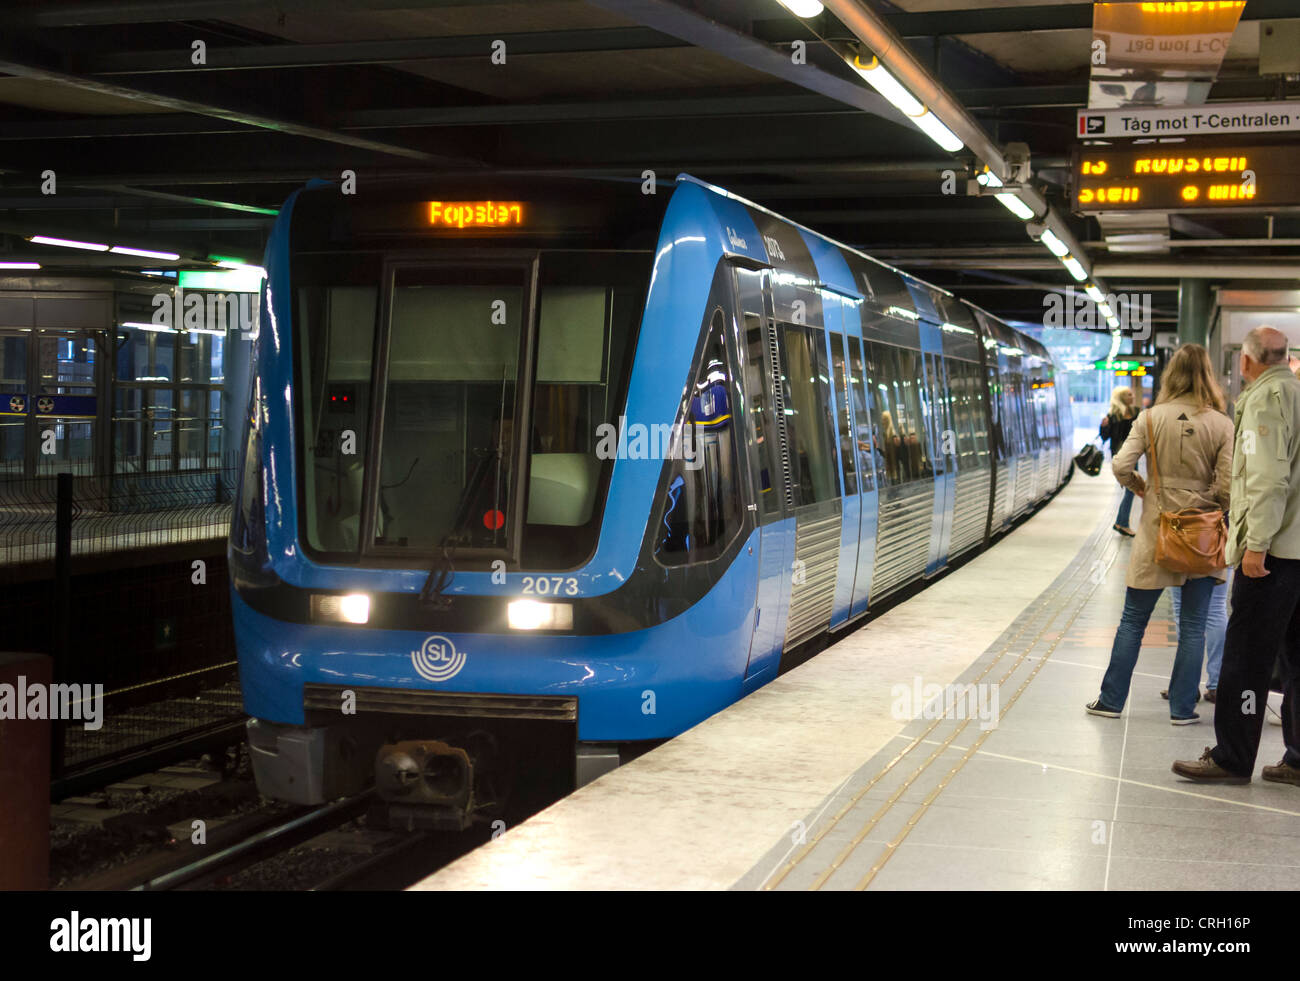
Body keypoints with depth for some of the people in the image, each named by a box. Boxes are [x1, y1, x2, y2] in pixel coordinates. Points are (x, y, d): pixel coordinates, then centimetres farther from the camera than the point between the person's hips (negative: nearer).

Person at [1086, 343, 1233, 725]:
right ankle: (1182, 708, 14)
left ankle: (1111, 700, 16)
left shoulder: (1151, 418, -7)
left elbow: (1121, 466, -12)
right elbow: (1227, 486, -12)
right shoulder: (1222, 425, -8)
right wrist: (1206, 501, 8)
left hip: (1157, 528, 0)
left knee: (1132, 620, 11)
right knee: (1193, 626, 10)